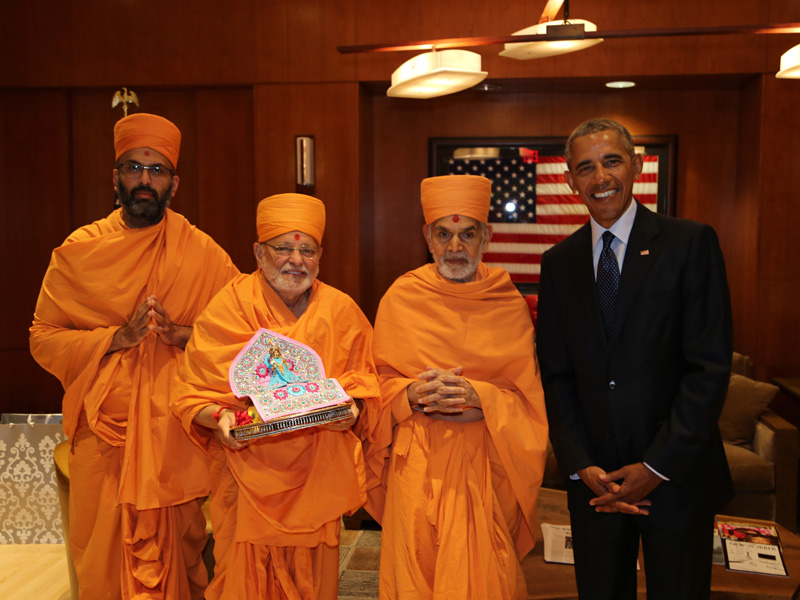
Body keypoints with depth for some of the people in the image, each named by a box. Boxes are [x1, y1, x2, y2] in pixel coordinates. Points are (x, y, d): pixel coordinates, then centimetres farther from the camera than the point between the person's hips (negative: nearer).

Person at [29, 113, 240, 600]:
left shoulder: (205, 255, 0)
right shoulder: (79, 251, 1)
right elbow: (43, 339, 0)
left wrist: (181, 333, -15)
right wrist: (116, 337, -15)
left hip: (177, 429, 0)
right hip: (105, 429, 1)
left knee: (179, 552, 10)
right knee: (103, 560, 10)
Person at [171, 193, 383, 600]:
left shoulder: (340, 310, 2)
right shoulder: (230, 307, -3)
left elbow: (363, 381, 7)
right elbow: (194, 395, -3)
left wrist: (351, 410, -14)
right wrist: (219, 418, -23)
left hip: (315, 473, 2)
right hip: (248, 471, -1)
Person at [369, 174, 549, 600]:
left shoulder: (509, 304, 0)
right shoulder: (402, 297, 1)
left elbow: (529, 397, 0)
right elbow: (381, 379, 6)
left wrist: (478, 397, -17)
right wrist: (413, 394, -14)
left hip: (485, 461, 0)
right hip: (418, 462, 0)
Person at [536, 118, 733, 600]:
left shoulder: (690, 243, -7)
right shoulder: (559, 262, 4)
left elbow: (710, 366, -11)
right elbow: (556, 374, 4)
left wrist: (658, 467, -14)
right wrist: (580, 466, -6)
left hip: (677, 474, -3)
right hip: (595, 477, 3)